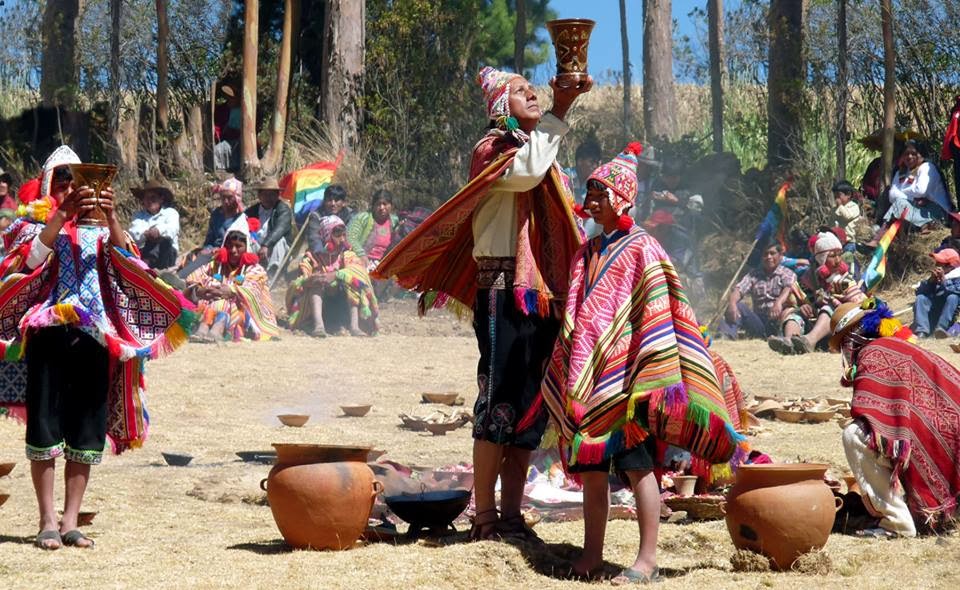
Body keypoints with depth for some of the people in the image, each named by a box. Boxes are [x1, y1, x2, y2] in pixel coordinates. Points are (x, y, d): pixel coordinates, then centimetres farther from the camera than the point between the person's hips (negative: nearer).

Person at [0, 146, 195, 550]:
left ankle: (70, 521, 8)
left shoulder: (96, 226, 14)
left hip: (93, 335, 3)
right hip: (49, 333, -3)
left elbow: (124, 258, -4)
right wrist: (62, 215, -23)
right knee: (44, 426, -5)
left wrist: (111, 218, -19)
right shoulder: (37, 221, 8)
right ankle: (47, 521, -2)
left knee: (87, 431, 3)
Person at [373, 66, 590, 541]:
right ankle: (484, 519, -6)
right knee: (499, 401, -9)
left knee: (529, 408, 6)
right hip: (503, 292, -8)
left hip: (538, 295, 8)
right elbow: (525, 173, -27)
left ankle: (511, 516, 9)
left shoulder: (537, 148, 21)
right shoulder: (493, 150, -4)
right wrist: (557, 113, -22)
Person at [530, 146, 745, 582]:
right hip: (588, 377, 7)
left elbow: (655, 316, -11)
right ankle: (592, 552, 17)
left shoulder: (641, 249, -5)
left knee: (636, 465, -5)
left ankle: (647, 560, -2)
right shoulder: (587, 253, 16)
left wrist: (652, 378, -17)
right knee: (591, 468, 9)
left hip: (624, 376, -7)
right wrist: (567, 378, 20)